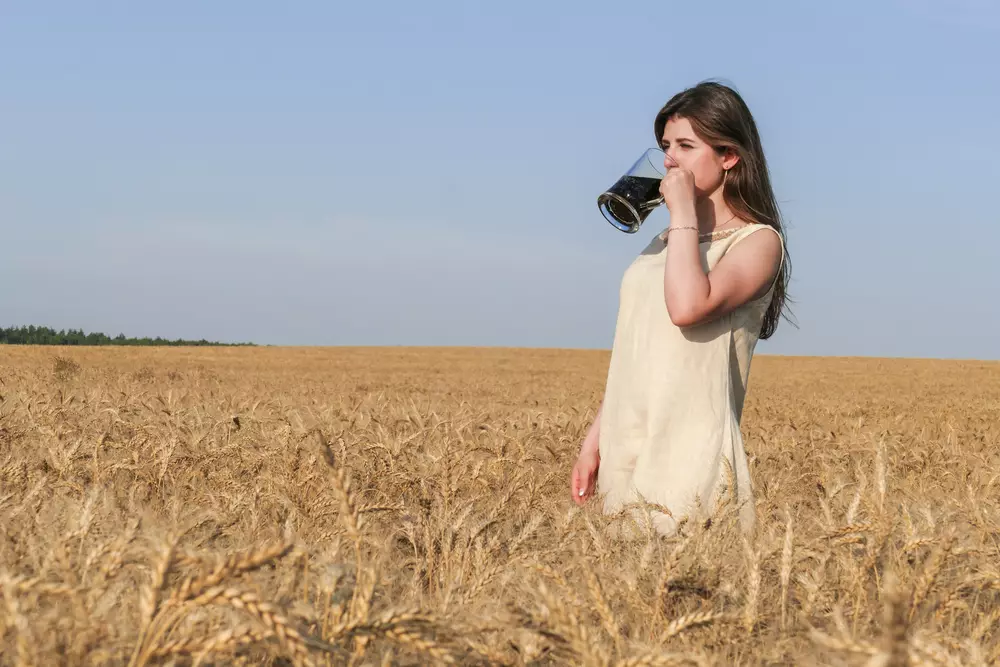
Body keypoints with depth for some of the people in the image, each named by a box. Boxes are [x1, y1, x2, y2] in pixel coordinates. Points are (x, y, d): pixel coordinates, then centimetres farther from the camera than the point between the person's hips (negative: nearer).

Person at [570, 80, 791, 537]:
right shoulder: (666, 242, 17)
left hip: (692, 457, -7)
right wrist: (594, 440, 15)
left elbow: (688, 307, -23)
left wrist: (684, 211, -13)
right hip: (629, 456, 7)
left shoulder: (758, 241, -4)